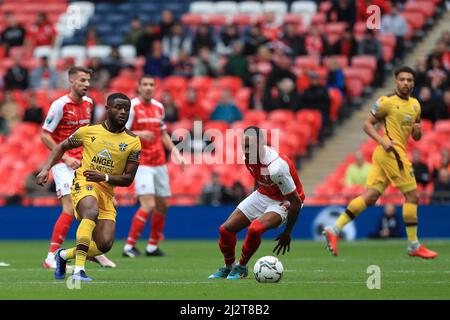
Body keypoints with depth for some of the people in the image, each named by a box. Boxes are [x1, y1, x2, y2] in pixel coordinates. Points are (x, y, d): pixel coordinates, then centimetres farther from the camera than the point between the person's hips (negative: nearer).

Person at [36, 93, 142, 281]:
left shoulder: (133, 142, 1)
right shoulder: (89, 131, 1)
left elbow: (128, 179, 1)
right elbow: (62, 147, 16)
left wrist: (104, 177, -16)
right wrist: (46, 169, 3)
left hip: (107, 192, 3)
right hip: (84, 183, -3)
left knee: (104, 245, -9)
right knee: (92, 212, -37)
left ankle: (64, 255, 20)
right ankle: (79, 270, -40)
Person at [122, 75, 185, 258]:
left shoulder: (159, 107, 12)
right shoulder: (132, 107, -8)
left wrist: (175, 152, 12)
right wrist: (139, 134, -28)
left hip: (159, 163, 7)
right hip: (142, 164, -7)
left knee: (162, 205, 7)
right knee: (148, 205, -16)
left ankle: (152, 246, 19)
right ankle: (129, 246, -8)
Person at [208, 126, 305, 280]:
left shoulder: (276, 168, -35)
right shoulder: (248, 157, -12)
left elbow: (296, 201, -26)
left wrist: (287, 233, -18)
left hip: (283, 202, -7)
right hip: (262, 195, 7)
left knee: (255, 229, -33)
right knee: (225, 229, -2)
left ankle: (241, 267, -8)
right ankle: (228, 267, 23)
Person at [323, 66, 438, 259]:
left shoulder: (415, 105, 19)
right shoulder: (387, 102, -5)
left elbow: (415, 137, 25)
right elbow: (367, 124, -4)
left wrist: (417, 131, 2)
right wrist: (382, 140, -18)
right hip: (392, 151, -8)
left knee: (370, 197, 3)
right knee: (412, 195, -6)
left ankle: (334, 230, 2)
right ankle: (414, 246, 0)